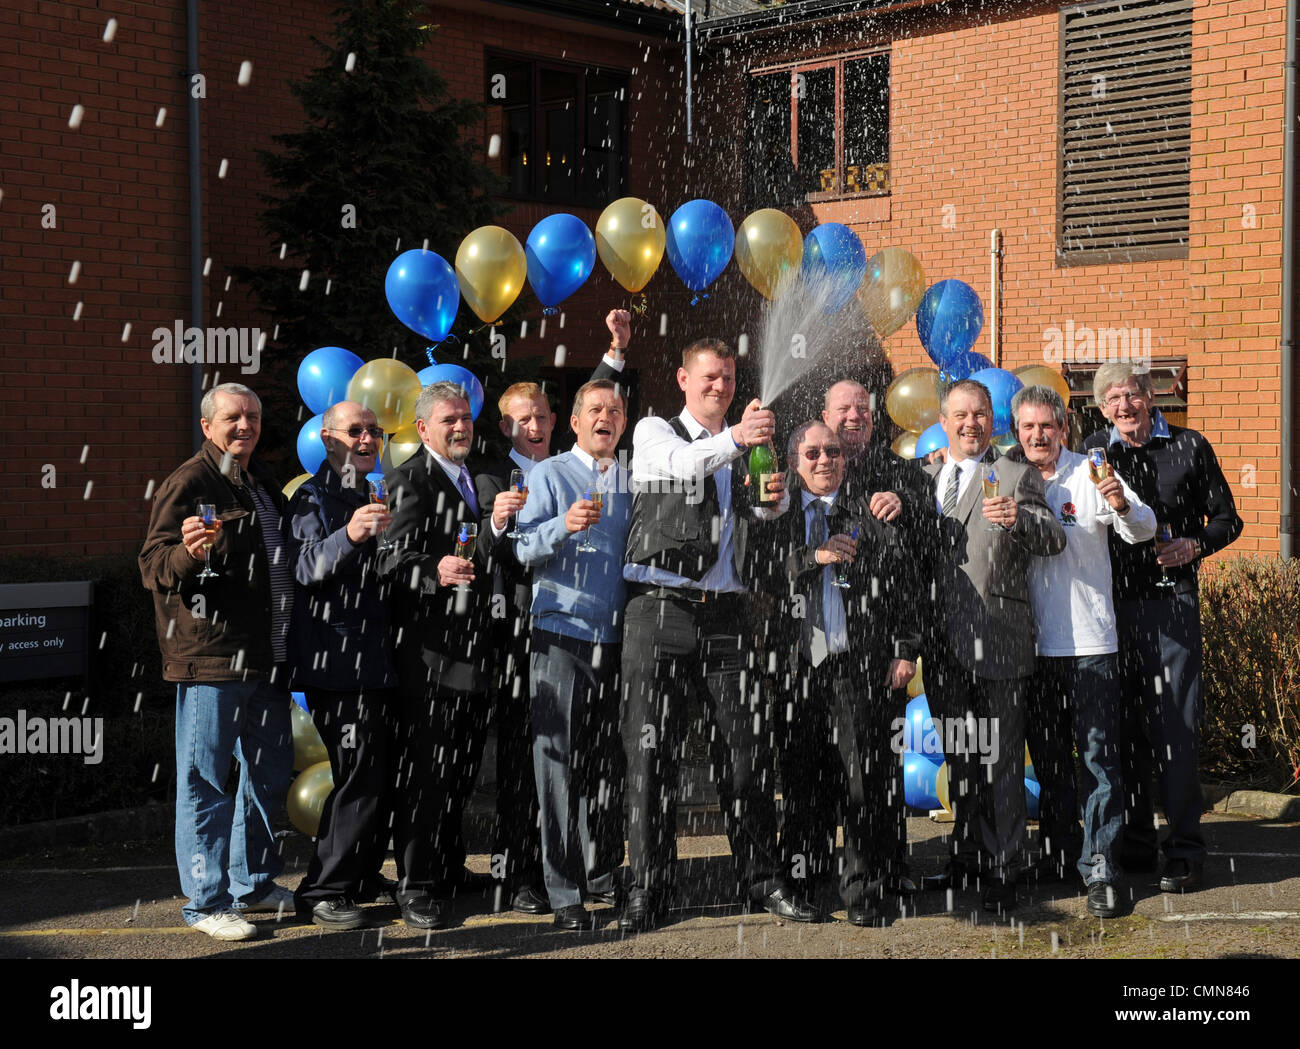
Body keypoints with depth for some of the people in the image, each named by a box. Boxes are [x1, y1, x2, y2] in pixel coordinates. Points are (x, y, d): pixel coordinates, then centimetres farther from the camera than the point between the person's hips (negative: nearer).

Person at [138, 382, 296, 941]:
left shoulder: (263, 484, 18)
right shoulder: (189, 483, -7)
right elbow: (153, 566, -13)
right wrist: (187, 552, -33)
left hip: (265, 658, 9)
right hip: (210, 658, -9)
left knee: (270, 774, 16)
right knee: (204, 783, -3)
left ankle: (254, 882, 29)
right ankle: (208, 901, 3)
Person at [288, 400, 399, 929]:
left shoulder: (373, 498, 21)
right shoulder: (313, 496, -5)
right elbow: (305, 568, -22)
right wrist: (348, 536, -39)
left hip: (378, 661, 8)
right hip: (337, 662, -8)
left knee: (382, 775, 11)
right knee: (360, 776, -11)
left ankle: (362, 875, 25)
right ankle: (324, 889, -2)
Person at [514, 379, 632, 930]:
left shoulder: (631, 482, 16)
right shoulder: (549, 475, 2)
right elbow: (524, 549, -7)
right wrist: (563, 526, -24)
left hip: (616, 636, 4)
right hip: (561, 633, -4)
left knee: (608, 760, 8)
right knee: (559, 759, -5)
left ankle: (603, 873, 19)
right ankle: (565, 891, -3)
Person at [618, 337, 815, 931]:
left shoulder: (744, 448, 19)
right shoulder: (655, 432, 5)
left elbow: (766, 512, 5)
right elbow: (683, 464, -18)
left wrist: (776, 497, -19)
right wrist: (733, 440, -37)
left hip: (725, 614, 4)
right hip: (659, 610, -4)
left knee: (747, 750, 3)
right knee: (651, 752, -2)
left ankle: (762, 880, 14)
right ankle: (647, 891, 5)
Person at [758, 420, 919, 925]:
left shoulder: (870, 509, 9)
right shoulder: (780, 514, 13)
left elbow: (899, 581, 6)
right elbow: (765, 574, 2)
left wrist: (904, 650, -1)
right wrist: (814, 556, -11)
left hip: (862, 662, -1)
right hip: (800, 662, 2)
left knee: (865, 776, -4)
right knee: (804, 775, 7)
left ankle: (862, 888, 4)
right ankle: (803, 881, 20)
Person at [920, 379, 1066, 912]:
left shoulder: (1016, 477, -1)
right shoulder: (924, 479, 15)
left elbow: (1053, 539, -13)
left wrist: (1019, 519, -34)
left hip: (996, 638, -5)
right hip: (943, 643, 5)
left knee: (1000, 758, -2)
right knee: (959, 756, 15)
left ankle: (1002, 870, 4)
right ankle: (968, 853, 28)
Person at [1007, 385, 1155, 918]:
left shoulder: (1088, 475, -3)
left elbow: (1143, 529, -13)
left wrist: (1122, 505, -35)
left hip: (1089, 641, -4)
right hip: (1033, 643, 4)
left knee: (1099, 757, -6)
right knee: (1048, 756, 15)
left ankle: (1100, 869, -4)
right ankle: (1059, 851, 29)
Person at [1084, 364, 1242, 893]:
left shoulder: (1189, 447, 5)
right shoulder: (1092, 453, 9)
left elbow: (1226, 518, 10)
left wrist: (1195, 545, -9)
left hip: (1171, 598, -2)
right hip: (1111, 602, 2)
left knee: (1175, 725, -6)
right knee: (1122, 724, 7)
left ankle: (1185, 849, 0)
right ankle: (1135, 841, 18)